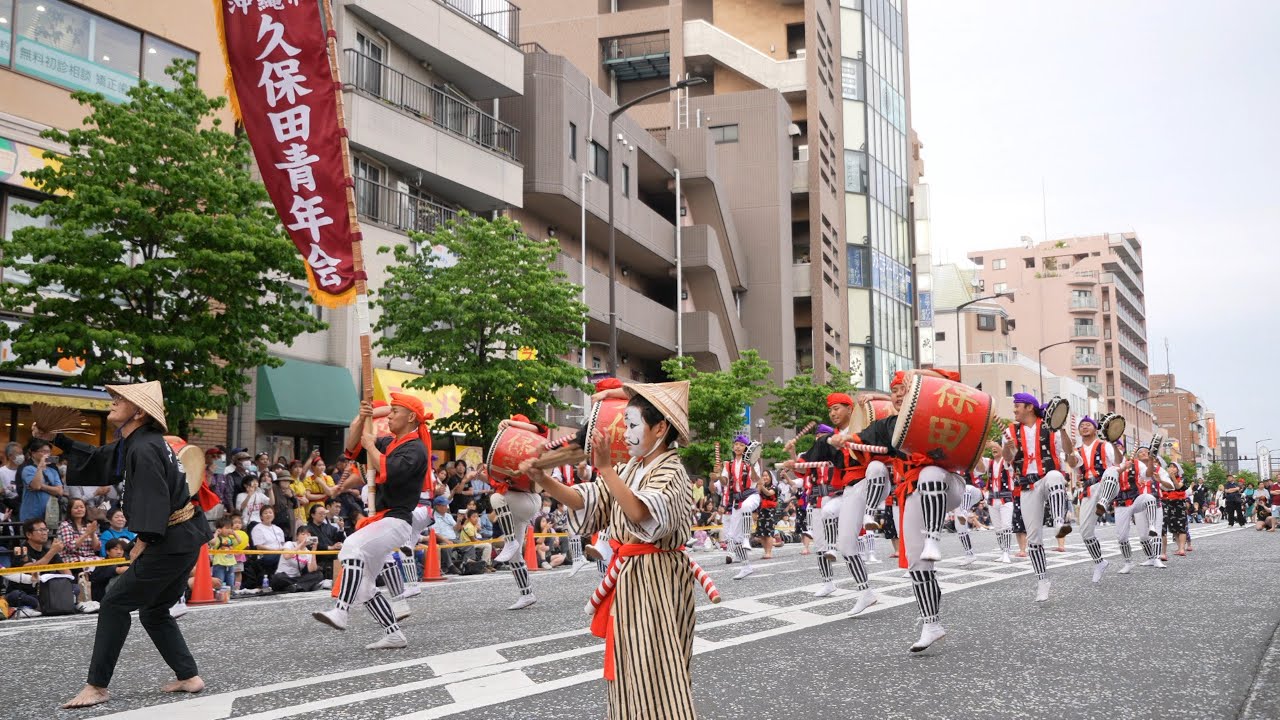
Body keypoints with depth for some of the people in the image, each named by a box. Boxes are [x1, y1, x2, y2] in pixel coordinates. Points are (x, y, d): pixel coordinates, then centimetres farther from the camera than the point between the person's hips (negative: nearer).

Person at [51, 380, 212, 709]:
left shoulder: (144, 449, -19)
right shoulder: (131, 443, 13)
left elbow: (154, 500, -22)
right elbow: (96, 460, 24)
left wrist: (143, 543, -15)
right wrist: (56, 439, 18)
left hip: (171, 543, -10)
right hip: (187, 540, 10)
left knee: (114, 605, -2)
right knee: (154, 611, 19)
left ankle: (97, 687, 5)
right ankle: (189, 677, 20)